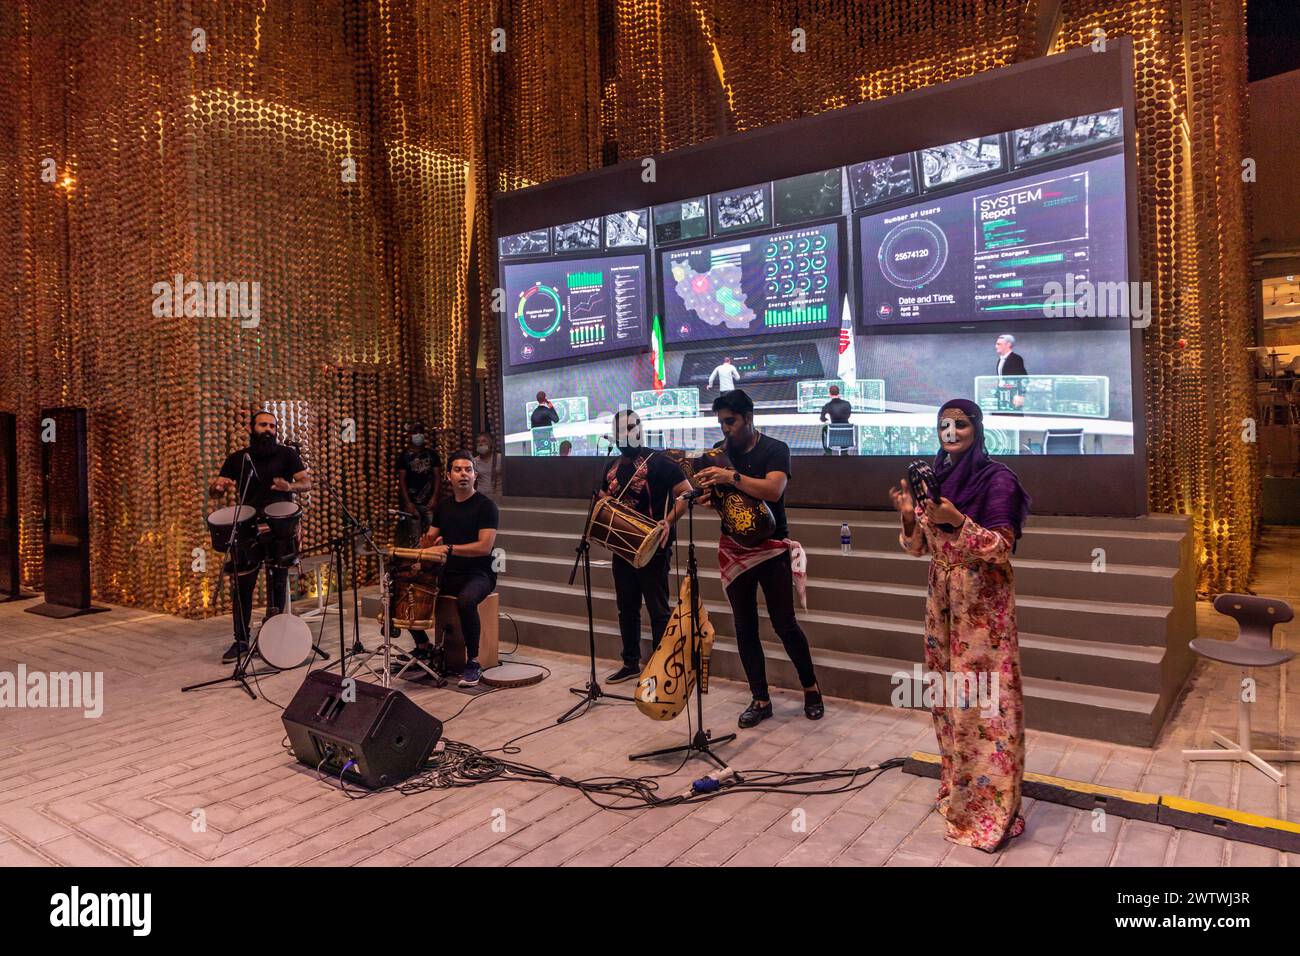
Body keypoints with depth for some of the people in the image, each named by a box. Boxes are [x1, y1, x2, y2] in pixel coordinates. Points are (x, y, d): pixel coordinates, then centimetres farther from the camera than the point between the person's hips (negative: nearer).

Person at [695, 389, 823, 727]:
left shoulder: (775, 449, -8)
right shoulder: (720, 451, 4)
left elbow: (774, 489, -26)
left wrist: (732, 477, -34)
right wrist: (704, 490, -22)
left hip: (772, 547, -4)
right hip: (734, 549, 4)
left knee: (785, 624, 1)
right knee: (744, 627, 6)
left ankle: (811, 688, 22)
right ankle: (760, 699, 17)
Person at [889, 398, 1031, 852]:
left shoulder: (997, 478, -10)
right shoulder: (933, 477, 8)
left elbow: (1002, 548, -16)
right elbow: (918, 546, 9)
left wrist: (957, 521, -28)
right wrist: (910, 515, -11)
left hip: (983, 601, -6)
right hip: (942, 595, 6)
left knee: (983, 696, -4)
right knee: (948, 693, 13)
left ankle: (992, 806, 8)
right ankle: (957, 789, 28)